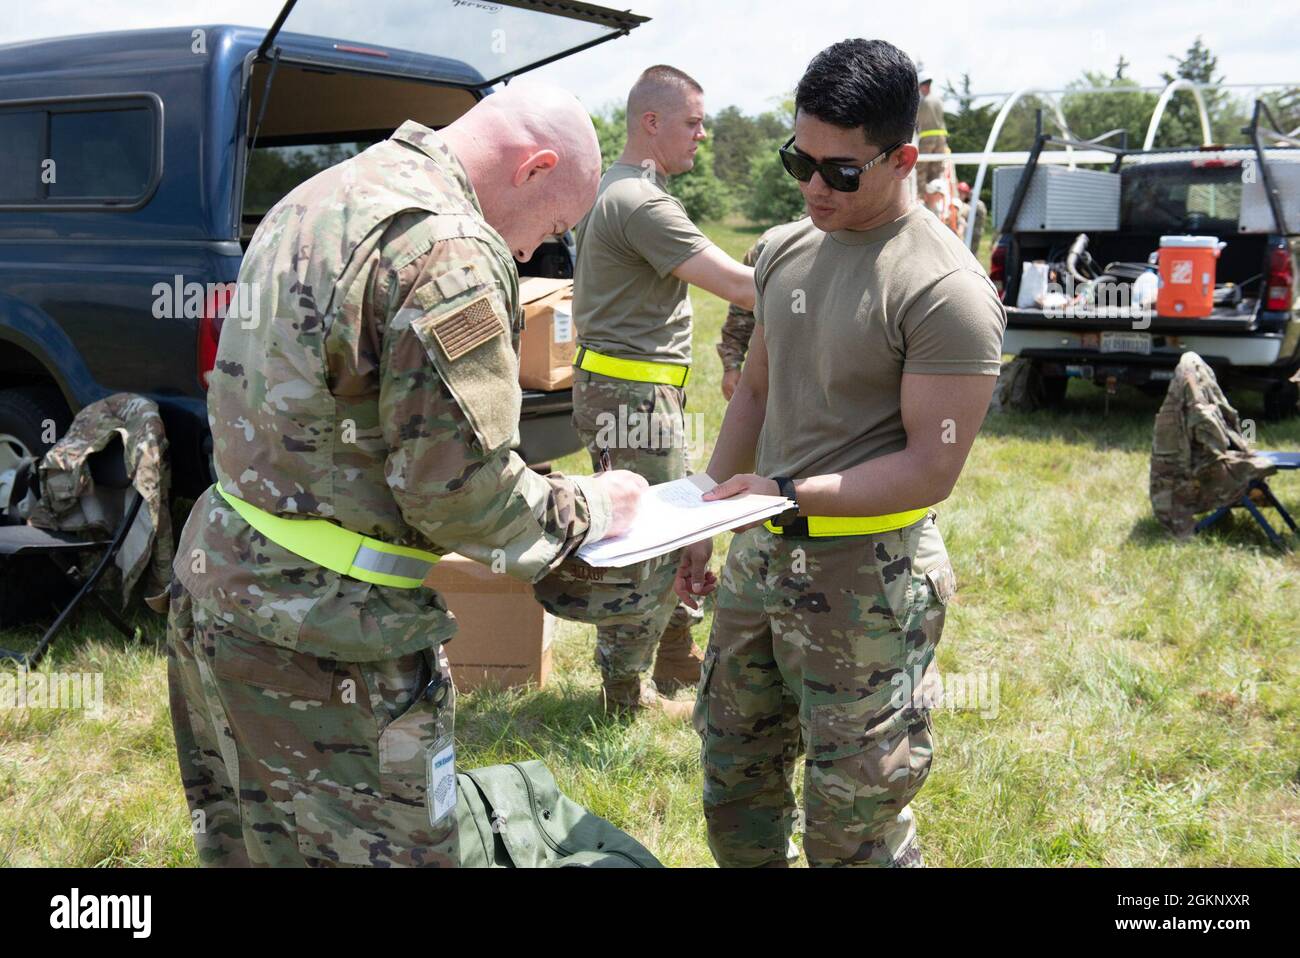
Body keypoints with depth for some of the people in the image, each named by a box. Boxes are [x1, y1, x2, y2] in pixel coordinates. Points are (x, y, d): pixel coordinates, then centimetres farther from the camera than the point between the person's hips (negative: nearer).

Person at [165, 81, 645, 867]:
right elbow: (463, 491, -21)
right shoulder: (446, 249, -20)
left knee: (247, 845, 22)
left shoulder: (314, 201, 11)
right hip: (324, 639, -10)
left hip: (214, 577, 10)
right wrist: (585, 509, -2)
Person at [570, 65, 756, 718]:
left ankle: (678, 659, 33)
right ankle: (627, 695, 11)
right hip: (633, 392, -11)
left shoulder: (617, 190, 16)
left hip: (642, 390, 11)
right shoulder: (640, 201, -20)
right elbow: (736, 285, -24)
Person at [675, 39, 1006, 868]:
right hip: (760, 558, 8)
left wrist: (790, 494, -25)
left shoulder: (946, 291, -18)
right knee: (734, 776, 20)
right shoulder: (786, 252, 7)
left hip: (866, 580, -7)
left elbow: (933, 467, -19)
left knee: (852, 827, 4)